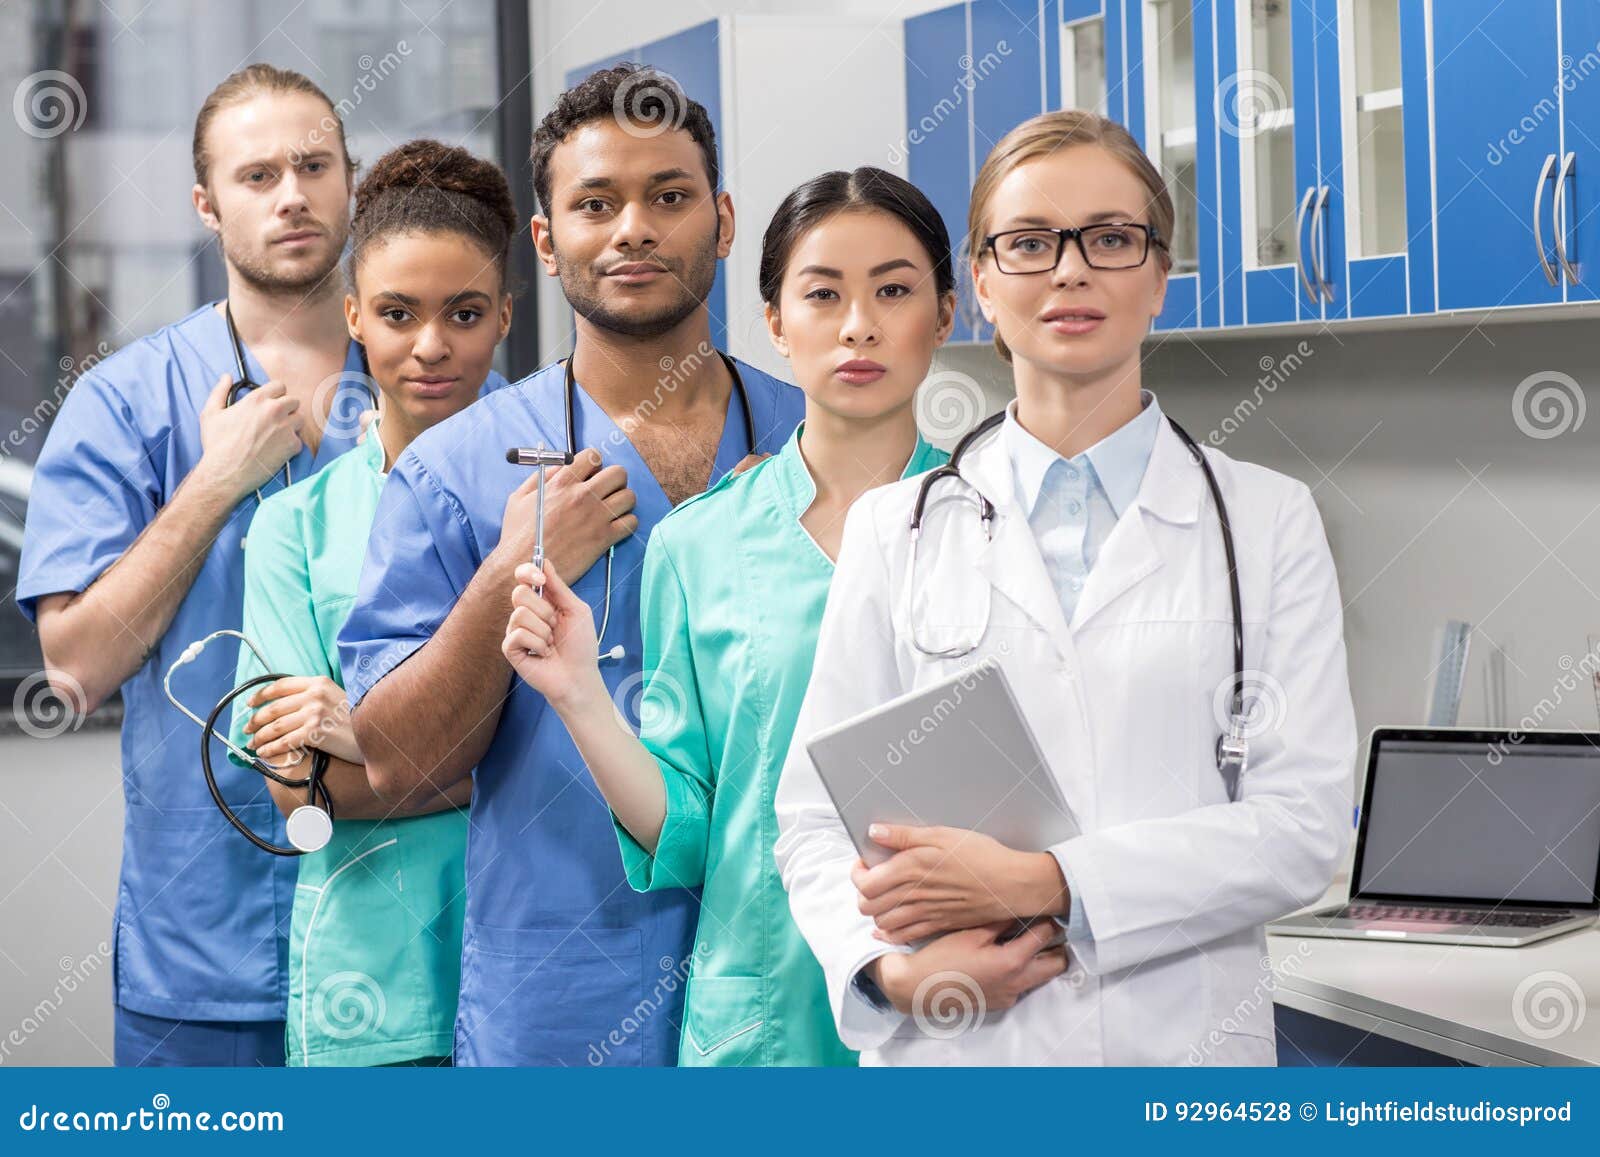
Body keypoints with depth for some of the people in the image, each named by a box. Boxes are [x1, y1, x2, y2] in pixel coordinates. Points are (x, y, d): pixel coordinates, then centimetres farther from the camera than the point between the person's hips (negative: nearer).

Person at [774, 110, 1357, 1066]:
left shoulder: (1268, 520, 1)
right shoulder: (896, 528, 4)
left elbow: (1303, 822, -7)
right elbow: (818, 816, 1)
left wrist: (1048, 883, -17)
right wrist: (892, 970, -17)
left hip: (1182, 1033, 0)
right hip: (948, 1045, 0)